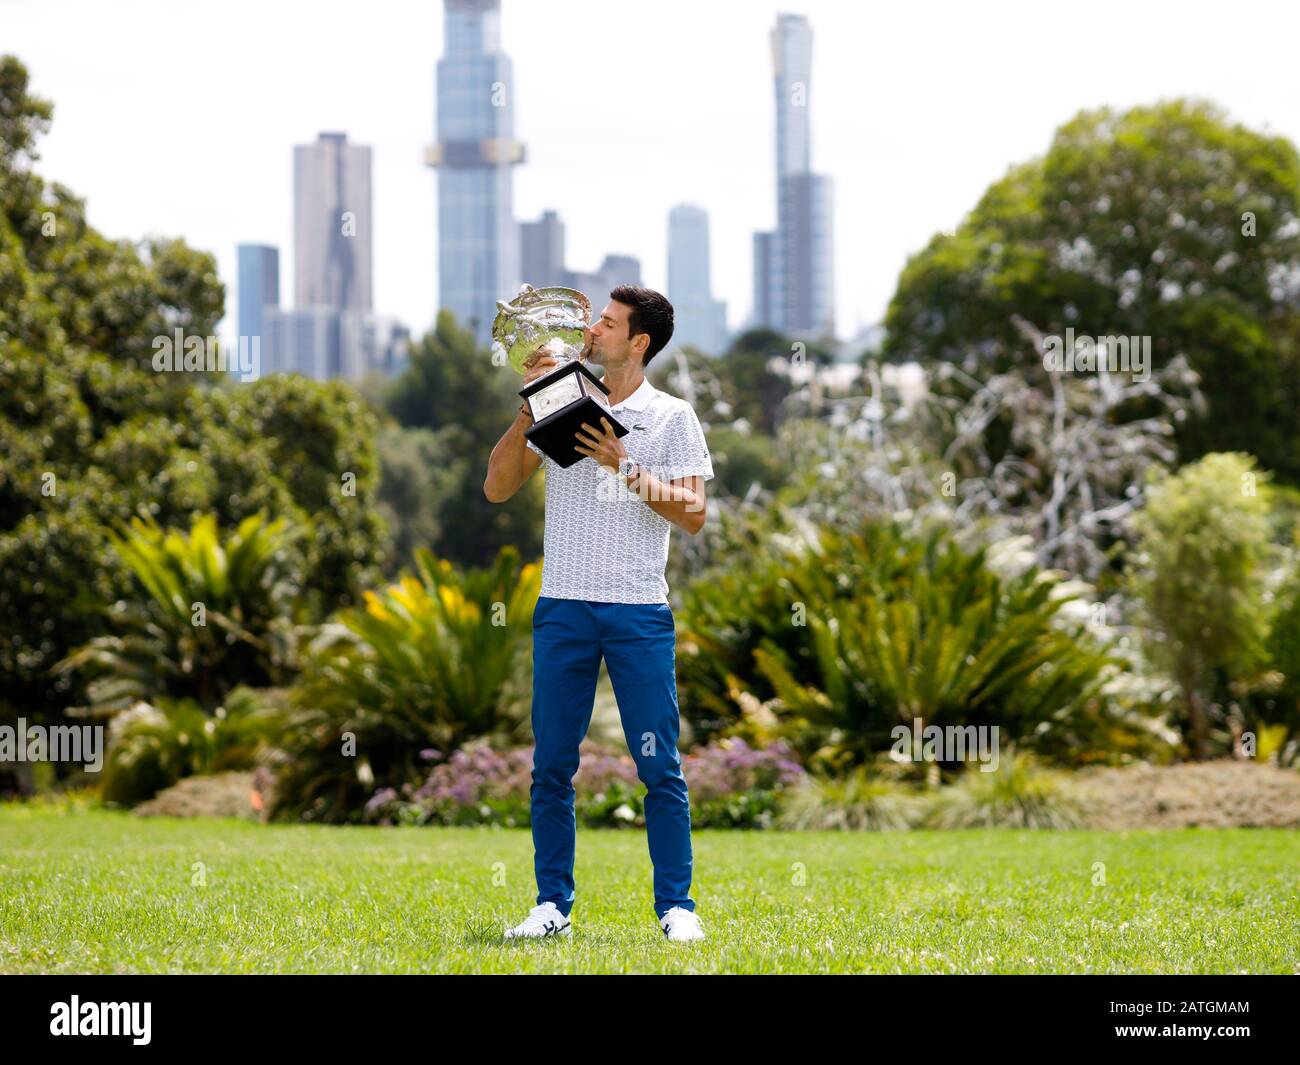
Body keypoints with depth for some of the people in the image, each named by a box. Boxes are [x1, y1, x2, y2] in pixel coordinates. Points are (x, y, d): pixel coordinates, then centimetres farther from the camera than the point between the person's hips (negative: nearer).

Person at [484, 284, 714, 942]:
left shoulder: (671, 417, 4)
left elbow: (693, 514, -4)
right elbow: (497, 488, 7)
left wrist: (626, 468, -12)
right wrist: (528, 410, -1)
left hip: (639, 613, -3)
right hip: (563, 608, 3)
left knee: (659, 766, -3)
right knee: (551, 766, 3)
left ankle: (676, 907, 2)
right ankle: (553, 906, 9)